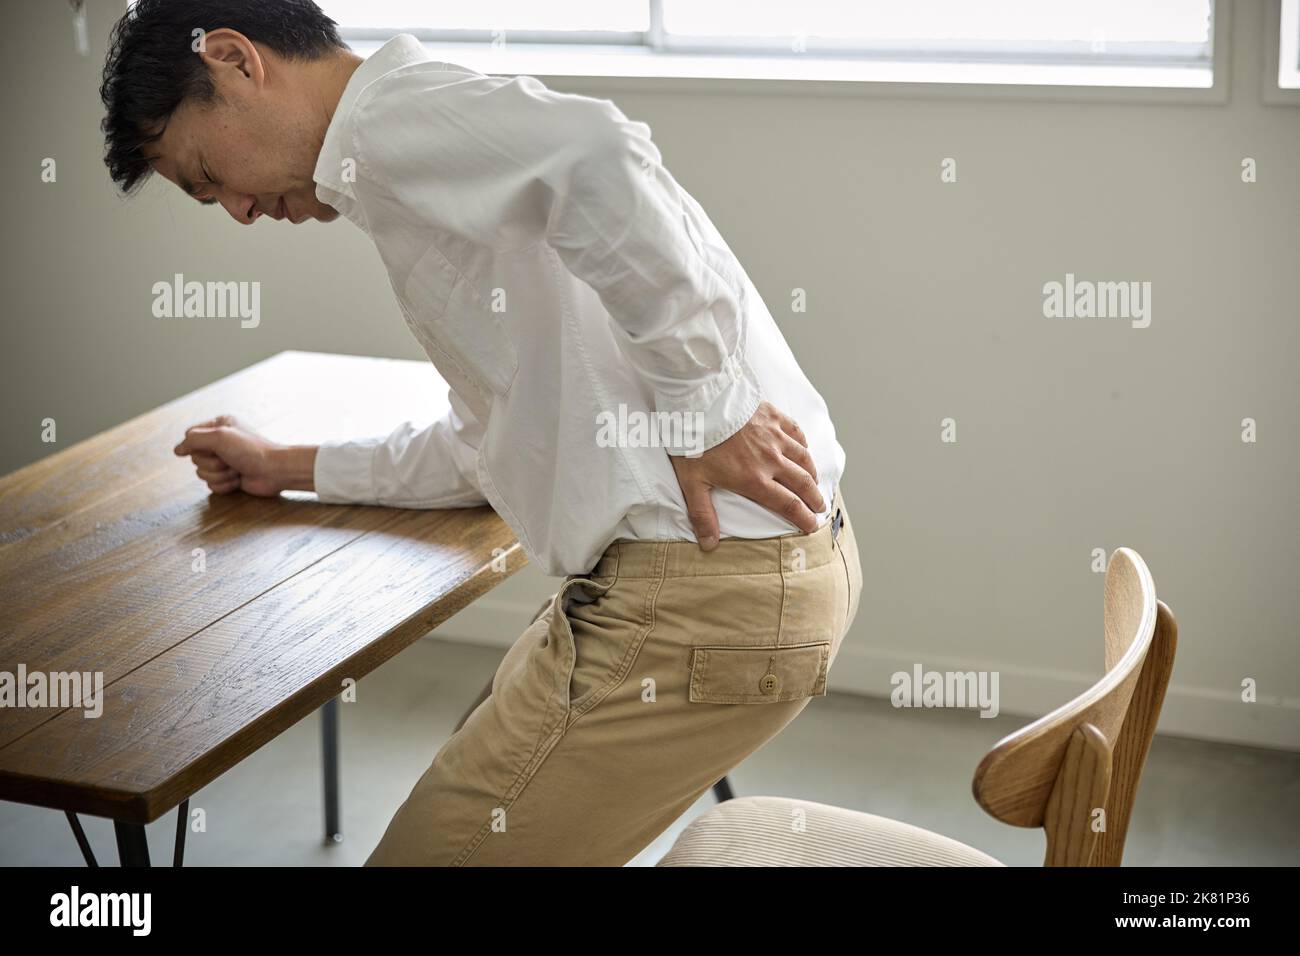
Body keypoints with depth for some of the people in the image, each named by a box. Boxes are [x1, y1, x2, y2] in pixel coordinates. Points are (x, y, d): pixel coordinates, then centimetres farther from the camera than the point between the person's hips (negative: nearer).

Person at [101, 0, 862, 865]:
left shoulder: (392, 119, -9)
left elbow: (594, 157, -32)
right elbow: (498, 441, 28)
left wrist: (704, 402, -23)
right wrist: (286, 469, 34)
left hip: (699, 596, -11)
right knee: (489, 760, 30)